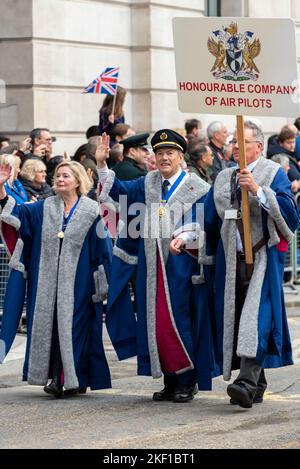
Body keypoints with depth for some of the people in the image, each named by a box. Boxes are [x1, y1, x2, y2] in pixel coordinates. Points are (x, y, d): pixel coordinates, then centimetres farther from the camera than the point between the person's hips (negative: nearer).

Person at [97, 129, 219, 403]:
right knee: (155, 322, 5)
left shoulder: (197, 187, -1)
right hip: (151, 264, 5)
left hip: (180, 263, -5)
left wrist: (183, 239, -23)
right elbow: (119, 190, 13)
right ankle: (170, 382, 12)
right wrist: (102, 165, 1)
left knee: (179, 321, -7)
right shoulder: (148, 184, 15)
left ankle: (187, 382, 0)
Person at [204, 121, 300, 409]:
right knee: (234, 320, 6)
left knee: (256, 319, -15)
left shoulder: (273, 174, -1)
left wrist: (259, 191, -21)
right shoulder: (223, 180, 14)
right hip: (231, 261, 6)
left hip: (262, 259, -6)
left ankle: (248, 382, -25)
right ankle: (256, 385, 16)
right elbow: (209, 222, 17)